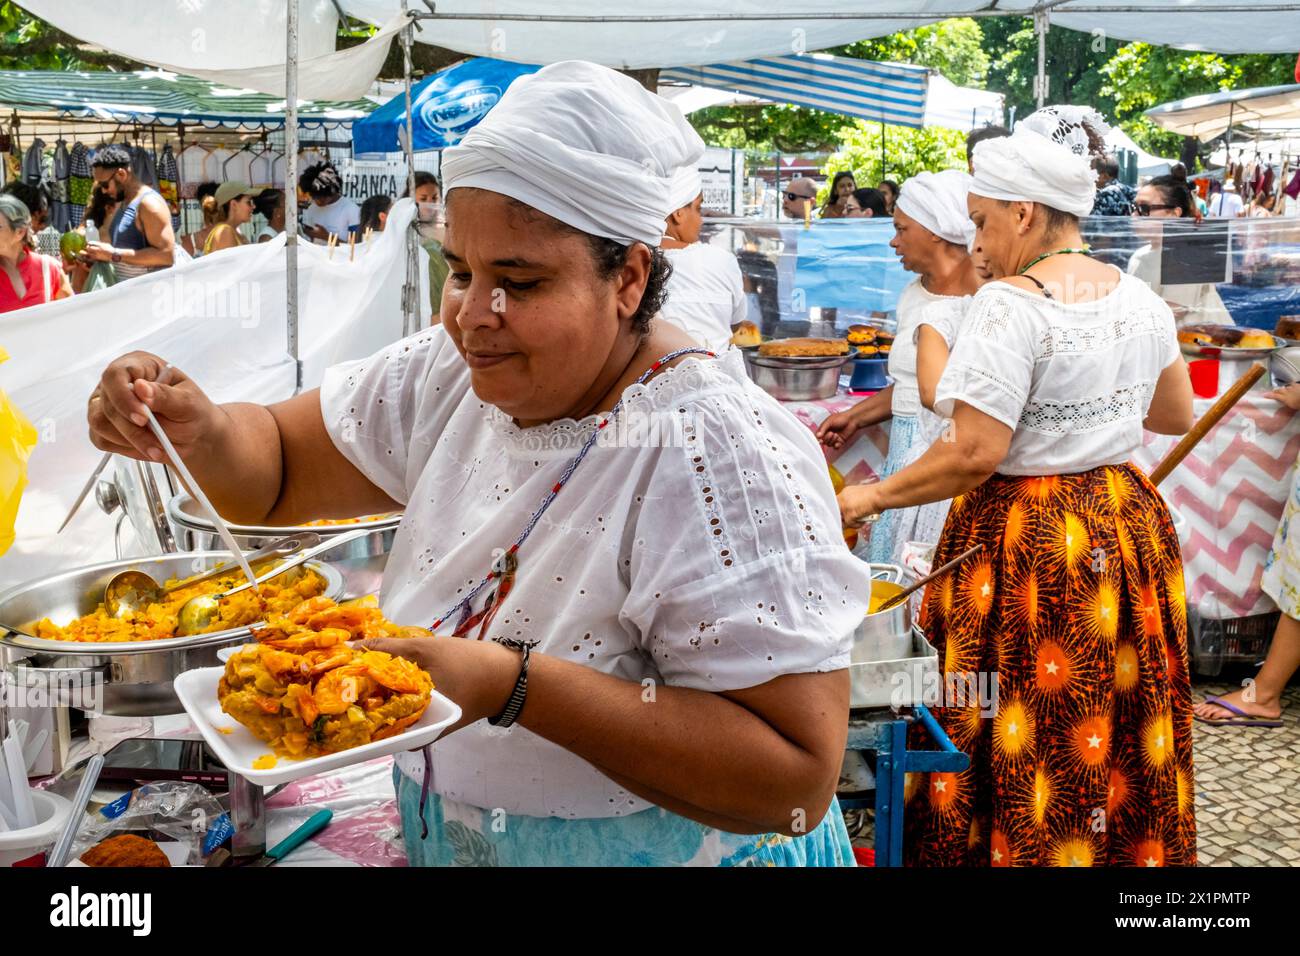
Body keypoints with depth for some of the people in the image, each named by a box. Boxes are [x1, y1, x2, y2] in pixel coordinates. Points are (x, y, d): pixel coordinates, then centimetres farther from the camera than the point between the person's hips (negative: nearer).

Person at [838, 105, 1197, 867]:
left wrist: (873, 497, -9)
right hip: (1129, 529, 8)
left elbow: (975, 454, -20)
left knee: (1025, 741, 4)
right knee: (1117, 731, 18)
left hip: (1029, 542, -8)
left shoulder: (1011, 305, -17)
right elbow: (1177, 416, 18)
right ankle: (1135, 848, 30)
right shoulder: (1141, 300, 5)